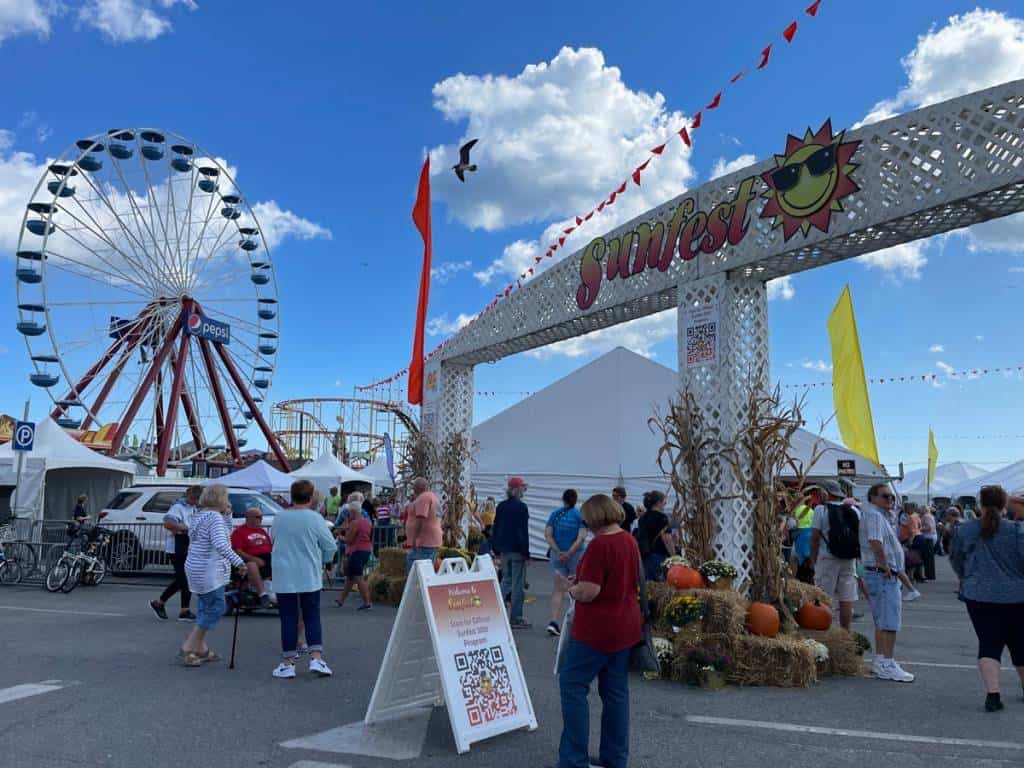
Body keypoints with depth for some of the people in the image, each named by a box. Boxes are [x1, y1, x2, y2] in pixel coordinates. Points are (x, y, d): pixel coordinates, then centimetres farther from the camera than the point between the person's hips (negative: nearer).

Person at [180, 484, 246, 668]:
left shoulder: (200, 515, 13)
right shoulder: (215, 517, -18)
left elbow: (224, 531, 23)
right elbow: (221, 545, -31)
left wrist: (226, 514, 10)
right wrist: (239, 562, -33)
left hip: (197, 568, 10)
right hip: (209, 571, -10)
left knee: (206, 608, 18)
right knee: (216, 608, -3)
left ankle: (201, 648, 25)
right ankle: (187, 648, 1)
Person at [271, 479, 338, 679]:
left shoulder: (279, 518, -1)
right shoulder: (314, 518, -10)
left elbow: (273, 542, 14)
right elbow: (330, 546, -5)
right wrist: (322, 560, 16)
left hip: (284, 578, 2)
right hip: (309, 578, -2)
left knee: (288, 619, 7)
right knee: (312, 617, 8)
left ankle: (288, 663, 12)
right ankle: (316, 659, 1)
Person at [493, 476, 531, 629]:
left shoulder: (501, 506, 7)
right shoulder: (521, 507, -13)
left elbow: (496, 528, 11)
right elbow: (523, 531, -14)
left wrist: (496, 549, 18)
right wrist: (526, 552, -9)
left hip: (504, 549, 7)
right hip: (517, 550, -7)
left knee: (506, 580, 18)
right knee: (518, 584, 1)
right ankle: (515, 618, 6)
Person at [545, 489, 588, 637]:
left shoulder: (555, 514, 3)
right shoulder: (580, 516, -5)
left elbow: (548, 535, -4)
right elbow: (582, 537, -16)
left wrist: (558, 552, -9)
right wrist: (569, 553, -15)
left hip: (557, 555, 2)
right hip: (576, 555, -2)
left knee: (558, 589, 5)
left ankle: (554, 621, -8)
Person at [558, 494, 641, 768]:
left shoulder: (599, 545, -21)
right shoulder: (630, 541, 6)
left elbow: (588, 592, -24)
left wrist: (572, 589, -3)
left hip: (598, 630, -9)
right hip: (626, 627, 9)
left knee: (572, 685, 1)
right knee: (616, 691, 14)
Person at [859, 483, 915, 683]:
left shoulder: (883, 515, 19)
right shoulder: (873, 515, -16)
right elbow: (875, 542, -29)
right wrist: (884, 565, -22)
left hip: (887, 576, 11)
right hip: (883, 575, -11)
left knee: (882, 621, 16)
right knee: (890, 622, -8)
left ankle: (879, 662, 24)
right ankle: (887, 665, -3)